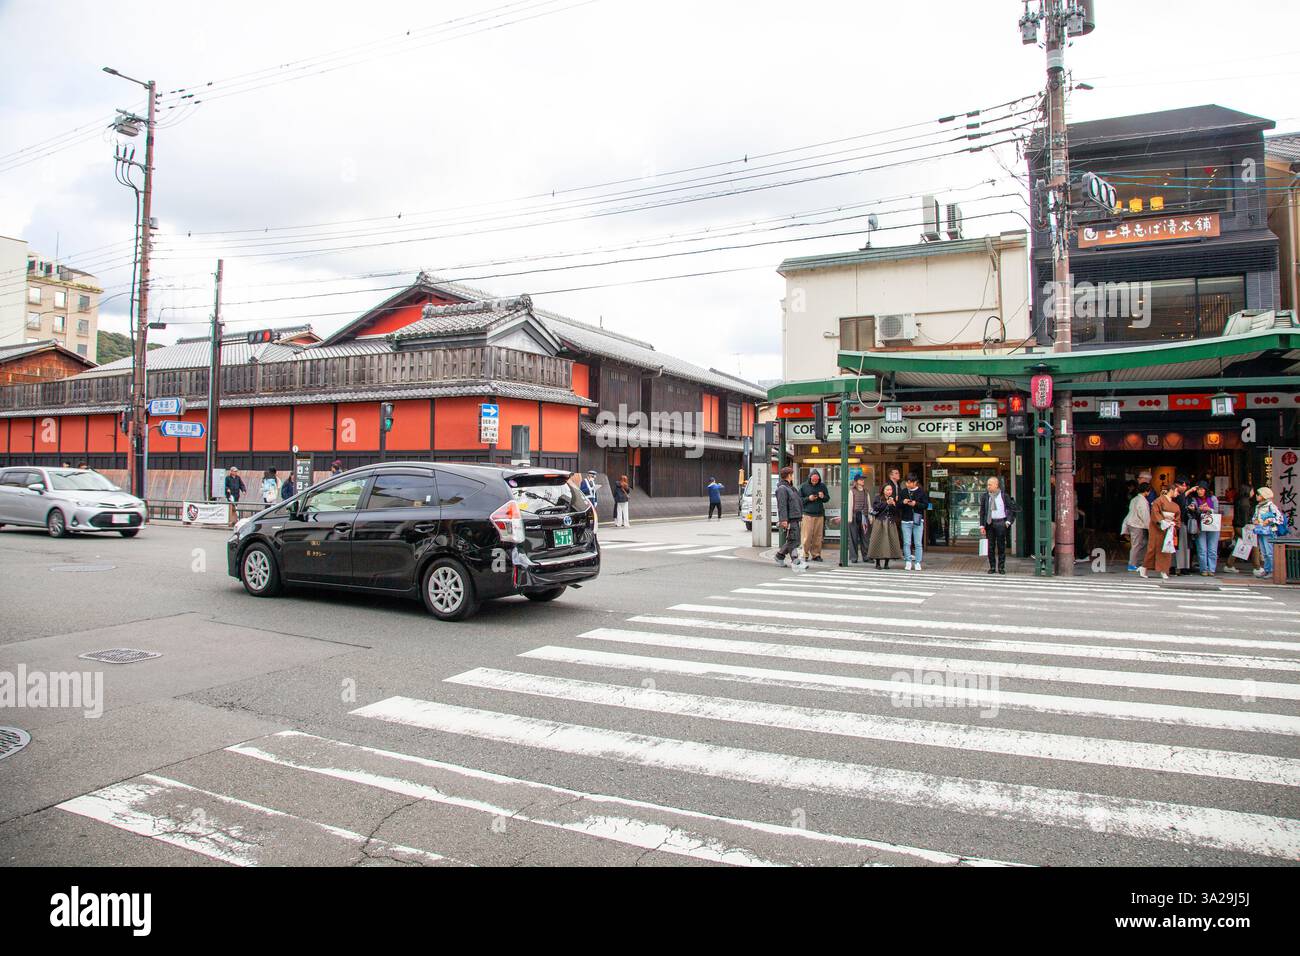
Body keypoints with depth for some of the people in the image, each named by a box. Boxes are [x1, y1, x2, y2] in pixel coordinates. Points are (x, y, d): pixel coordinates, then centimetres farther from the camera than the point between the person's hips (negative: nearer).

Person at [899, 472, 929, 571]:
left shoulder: (921, 491, 1)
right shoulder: (904, 491, 9)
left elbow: (926, 505, -2)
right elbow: (898, 505, 11)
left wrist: (916, 504, -17)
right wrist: (903, 502, -10)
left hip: (918, 520, -2)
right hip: (905, 520, 2)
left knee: (918, 543, 0)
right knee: (906, 543, 1)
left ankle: (917, 562, 5)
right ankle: (908, 562, 7)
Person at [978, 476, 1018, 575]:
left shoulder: (1005, 496, 0)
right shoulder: (984, 496, 5)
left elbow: (1012, 510, 6)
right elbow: (982, 512, 6)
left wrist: (1008, 521, -5)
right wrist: (982, 525, 0)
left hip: (1001, 523, -2)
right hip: (989, 523, 2)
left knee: (1001, 546, 3)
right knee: (990, 546, 4)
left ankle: (1001, 567, 11)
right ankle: (992, 567, 13)